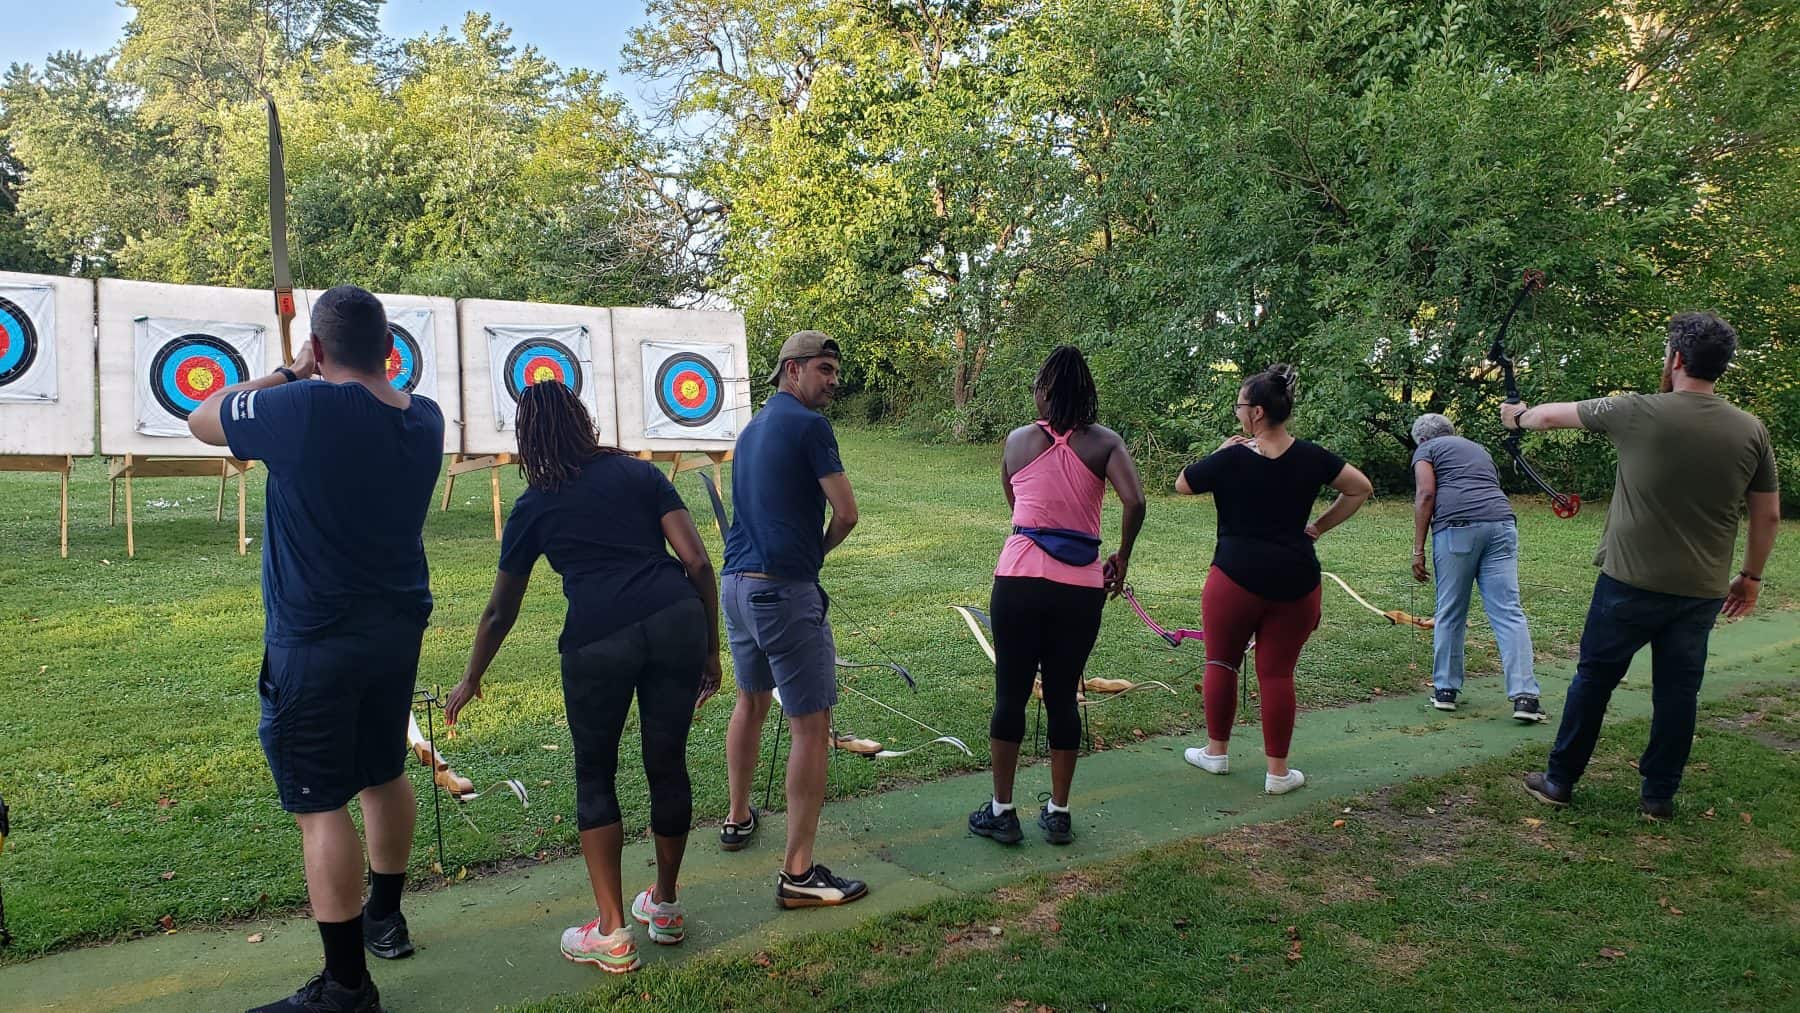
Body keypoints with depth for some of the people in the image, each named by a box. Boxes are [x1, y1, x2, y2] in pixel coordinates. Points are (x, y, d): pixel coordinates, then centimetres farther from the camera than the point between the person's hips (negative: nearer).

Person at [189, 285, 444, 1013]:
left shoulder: (303, 408, -20)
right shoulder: (424, 419, -2)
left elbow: (202, 421, -1)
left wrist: (289, 374, 7)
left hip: (316, 643, -7)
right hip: (397, 629, 7)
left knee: (321, 807, 1)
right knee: (383, 775, 21)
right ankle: (385, 918, 39)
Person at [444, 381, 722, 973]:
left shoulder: (534, 506, 16)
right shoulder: (639, 473, 17)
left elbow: (500, 612, 24)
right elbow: (697, 562, 6)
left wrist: (470, 681, 39)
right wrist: (711, 650, 14)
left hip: (596, 640, -2)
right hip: (677, 619, 2)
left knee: (595, 776, 17)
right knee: (668, 765, 17)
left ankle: (611, 934, 19)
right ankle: (664, 906, 35)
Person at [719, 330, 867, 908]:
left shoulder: (752, 429, 17)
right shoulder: (809, 425, -10)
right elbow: (846, 512, -12)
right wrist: (819, 551, 7)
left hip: (737, 583, 9)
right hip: (785, 590, -9)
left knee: (750, 701, 25)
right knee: (811, 725, -4)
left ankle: (738, 819, 40)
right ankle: (798, 873, -2)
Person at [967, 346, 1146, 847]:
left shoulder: (1018, 440, 7)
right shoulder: (1105, 442, 3)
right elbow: (1134, 501, -12)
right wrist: (1121, 559, 2)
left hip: (1021, 580, 0)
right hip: (1081, 588, 1)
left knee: (1011, 695, 10)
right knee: (1063, 697, 12)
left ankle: (1001, 811, 20)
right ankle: (1058, 813, 23)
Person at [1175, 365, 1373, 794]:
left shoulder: (1230, 459, -9)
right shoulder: (1310, 457, 1)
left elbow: (1182, 484, 6)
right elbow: (1361, 488, 11)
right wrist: (1320, 526, 12)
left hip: (1236, 578, -3)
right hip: (1296, 581, 3)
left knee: (1221, 663, 14)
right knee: (1277, 673, 7)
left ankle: (1215, 751, 26)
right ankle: (1278, 771, 13)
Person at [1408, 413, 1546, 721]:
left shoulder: (1426, 449, 16)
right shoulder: (1479, 449, 34)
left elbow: (1426, 494, 0)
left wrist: (1418, 550, -2)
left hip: (1456, 526, -4)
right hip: (1501, 524, 4)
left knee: (1450, 615, 7)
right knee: (1509, 613, 1)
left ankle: (1445, 690, 17)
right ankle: (1524, 696, -6)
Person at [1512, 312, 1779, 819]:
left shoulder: (1638, 412, -11)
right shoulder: (1752, 431, -1)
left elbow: (1556, 414, 5)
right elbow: (1768, 516, 6)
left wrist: (1520, 416, 26)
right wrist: (1751, 576, 19)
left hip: (1630, 583, -3)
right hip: (1702, 591, 3)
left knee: (1593, 679, 9)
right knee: (1678, 691, 13)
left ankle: (1559, 779, 19)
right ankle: (1659, 795, 23)